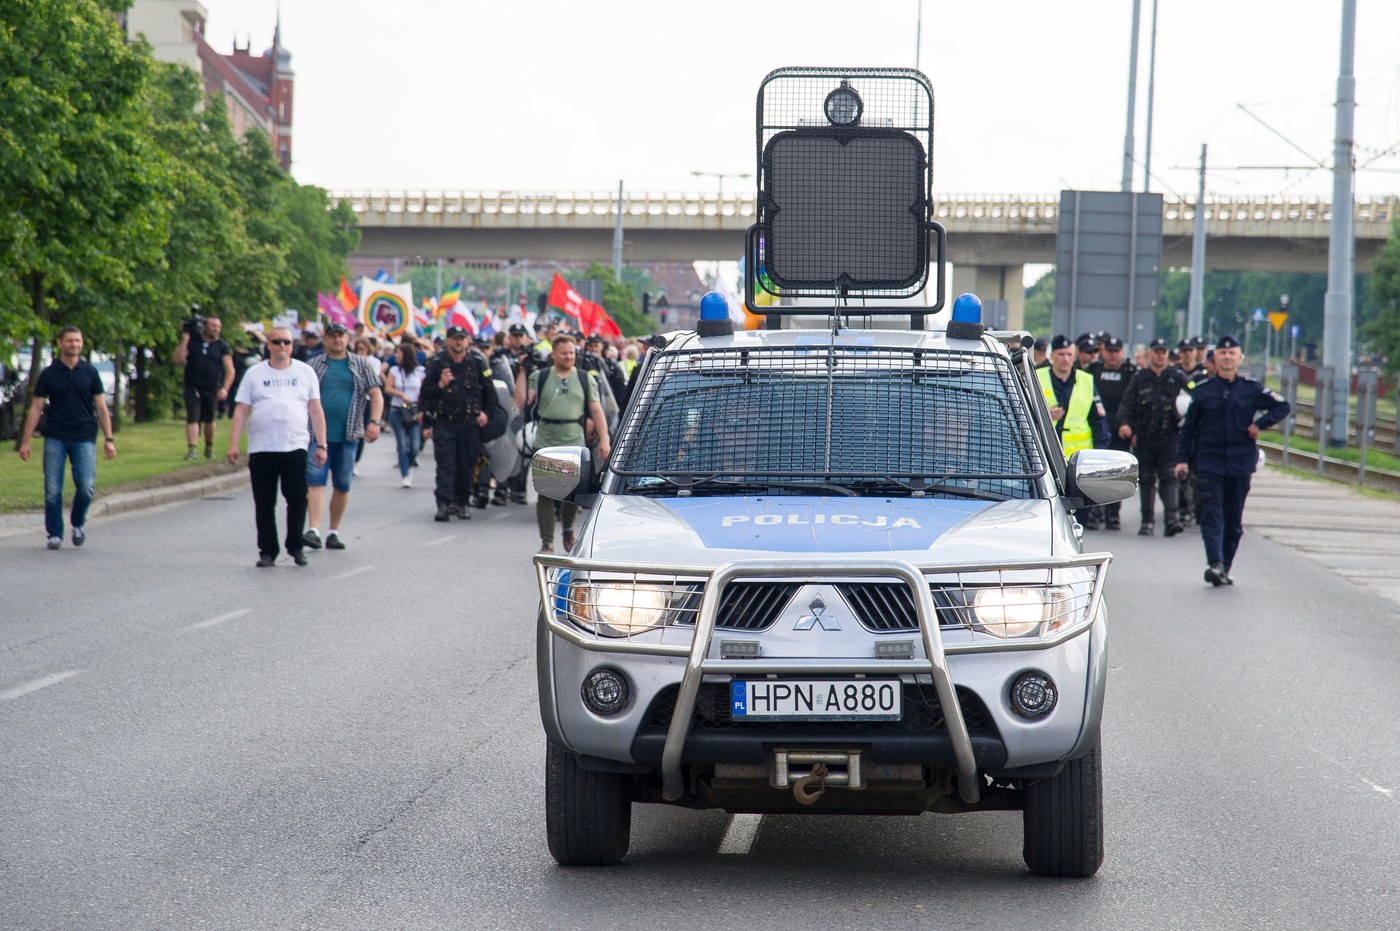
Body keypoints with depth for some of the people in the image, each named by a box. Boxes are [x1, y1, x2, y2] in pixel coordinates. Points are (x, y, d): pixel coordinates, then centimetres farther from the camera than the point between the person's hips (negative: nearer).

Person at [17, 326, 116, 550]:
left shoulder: (90, 372, 6)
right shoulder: (49, 374, 4)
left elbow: (101, 407, 8)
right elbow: (36, 408, 5)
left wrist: (109, 439, 1)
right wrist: (26, 440, 0)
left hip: (84, 438, 0)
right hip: (55, 438, 0)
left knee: (86, 486, -13)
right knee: (52, 489, -2)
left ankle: (78, 523, 13)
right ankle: (55, 534, 11)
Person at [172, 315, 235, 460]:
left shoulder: (222, 346, 5)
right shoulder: (192, 342, 6)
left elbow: (230, 370, 1)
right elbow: (177, 360, -3)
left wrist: (225, 388, -11)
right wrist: (184, 340, -10)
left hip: (212, 389, 1)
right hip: (193, 387, -1)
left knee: (209, 420, 11)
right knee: (192, 418, -10)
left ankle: (209, 447, 31)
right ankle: (192, 450, -14)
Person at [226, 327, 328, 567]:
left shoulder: (305, 372, 10)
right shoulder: (254, 374, 9)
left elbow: (316, 411, 9)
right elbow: (241, 411, 6)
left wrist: (321, 444, 3)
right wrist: (233, 444, -2)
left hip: (296, 447, 0)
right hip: (261, 449, 0)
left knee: (297, 500, -4)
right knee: (264, 504, 3)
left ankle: (295, 546, 13)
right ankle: (267, 551, 11)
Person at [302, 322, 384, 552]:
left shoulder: (362, 365, 8)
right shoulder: (314, 365, 8)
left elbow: (376, 394, 4)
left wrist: (374, 422, -11)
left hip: (348, 435, 1)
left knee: (342, 485, 6)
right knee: (315, 481, -12)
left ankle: (334, 532, 15)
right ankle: (313, 530, -19)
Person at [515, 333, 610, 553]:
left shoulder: (585, 379, 9)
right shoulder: (540, 377, 6)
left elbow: (596, 411, 6)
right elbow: (521, 402, -2)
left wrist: (604, 439, -2)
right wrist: (522, 373, -6)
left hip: (574, 444, 1)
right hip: (545, 444, -1)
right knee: (546, 494, -3)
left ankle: (568, 531, 30)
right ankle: (547, 542, 2)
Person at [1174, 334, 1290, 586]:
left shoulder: (1252, 389, 5)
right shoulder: (1203, 390, 5)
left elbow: (1283, 406, 11)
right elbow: (1188, 427, 9)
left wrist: (1260, 424, -3)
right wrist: (1182, 458, 2)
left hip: (1240, 464, 1)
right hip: (1209, 464, -1)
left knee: (1234, 520, 6)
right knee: (1212, 514, -15)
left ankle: (1224, 569, 15)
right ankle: (1215, 564, -27)